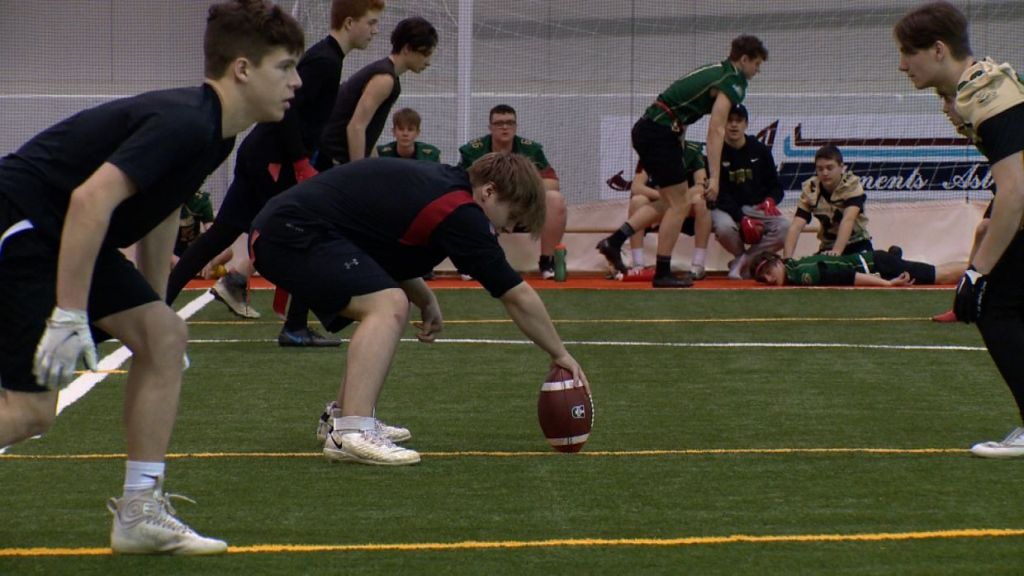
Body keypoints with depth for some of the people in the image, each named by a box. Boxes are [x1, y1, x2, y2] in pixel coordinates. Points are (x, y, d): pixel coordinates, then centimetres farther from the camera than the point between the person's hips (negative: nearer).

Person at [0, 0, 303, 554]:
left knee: (163, 336, 5)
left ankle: (139, 515, 9)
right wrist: (70, 315, -30)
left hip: (61, 236, 10)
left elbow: (158, 213, 24)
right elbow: (91, 198, -31)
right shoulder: (184, 122, -22)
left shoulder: (213, 134, 9)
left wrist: (150, 309, 28)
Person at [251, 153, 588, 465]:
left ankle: (343, 418, 30)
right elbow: (517, 297, -10)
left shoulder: (440, 183, 15)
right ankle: (352, 435, -34)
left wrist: (425, 300, 14)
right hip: (295, 231, -11)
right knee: (389, 307, -25)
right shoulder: (459, 214, -14)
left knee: (387, 308, 23)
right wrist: (560, 354, 2)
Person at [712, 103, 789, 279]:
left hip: (758, 207, 2)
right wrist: (742, 219, -25)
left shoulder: (760, 151, 5)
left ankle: (742, 262, -17)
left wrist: (770, 201, -16)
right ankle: (743, 256, -5)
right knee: (724, 227, -39)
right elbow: (720, 195, -11)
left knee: (785, 227, -28)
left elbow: (776, 186, 9)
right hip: (727, 210, -2)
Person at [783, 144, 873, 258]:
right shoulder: (809, 188, -14)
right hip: (827, 246, 2)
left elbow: (848, 220, -35)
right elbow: (796, 226, -22)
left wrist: (836, 251, -51)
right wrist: (787, 258, -37)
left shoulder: (852, 185, -21)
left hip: (857, 244, -2)